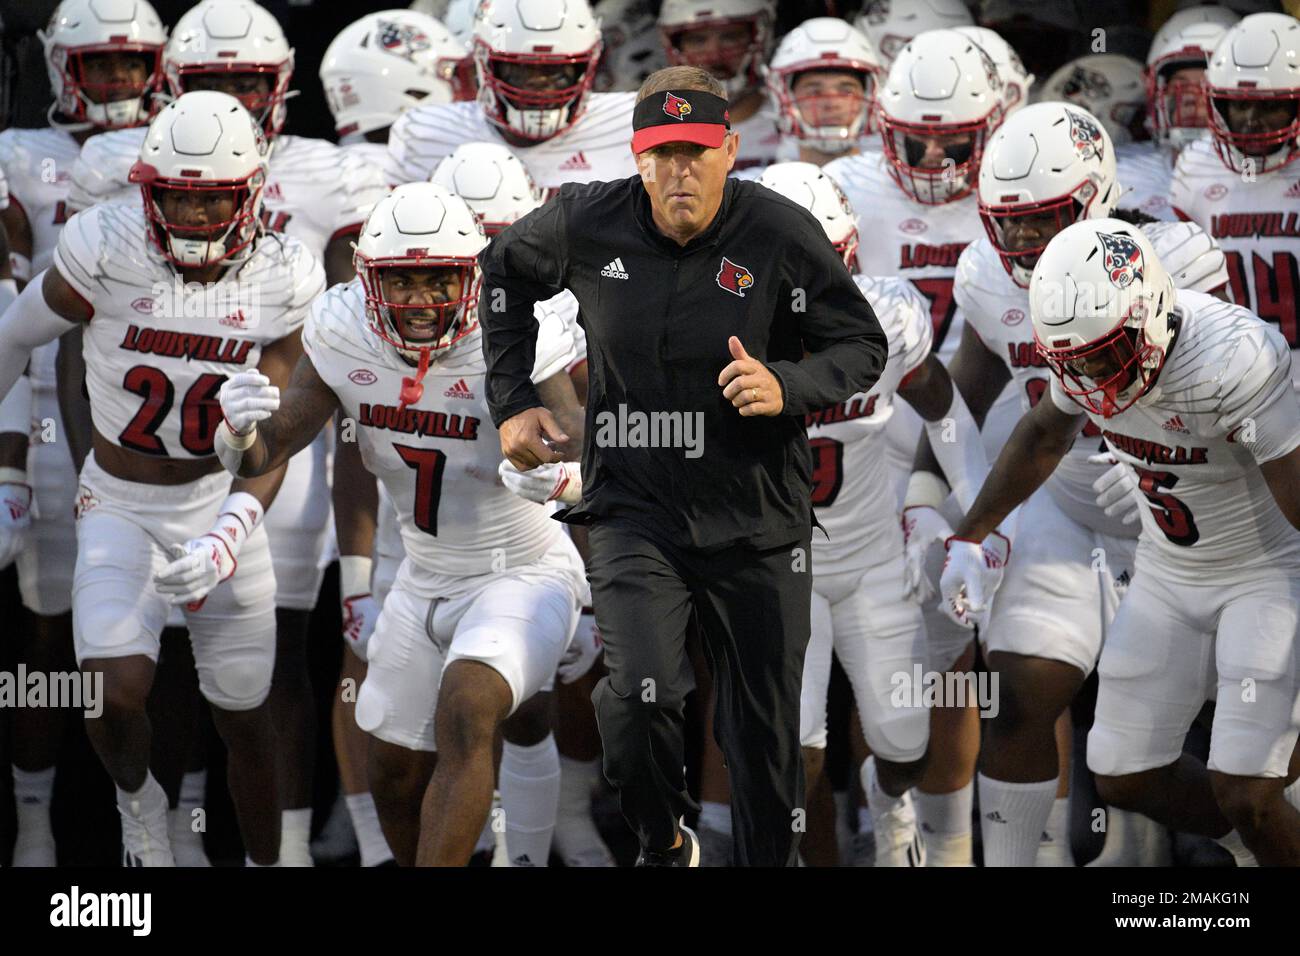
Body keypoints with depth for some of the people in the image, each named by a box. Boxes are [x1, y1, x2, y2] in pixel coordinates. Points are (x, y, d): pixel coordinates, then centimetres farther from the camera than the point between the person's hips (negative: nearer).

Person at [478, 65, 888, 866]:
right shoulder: (587, 226, -5)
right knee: (642, 694, -21)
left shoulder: (783, 236, -10)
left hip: (757, 523, 0)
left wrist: (787, 388, -21)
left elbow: (865, 347, 0)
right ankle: (664, 847, 7)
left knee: (767, 737, 6)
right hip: (635, 509, 0)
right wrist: (512, 402, 11)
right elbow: (505, 268, 17)